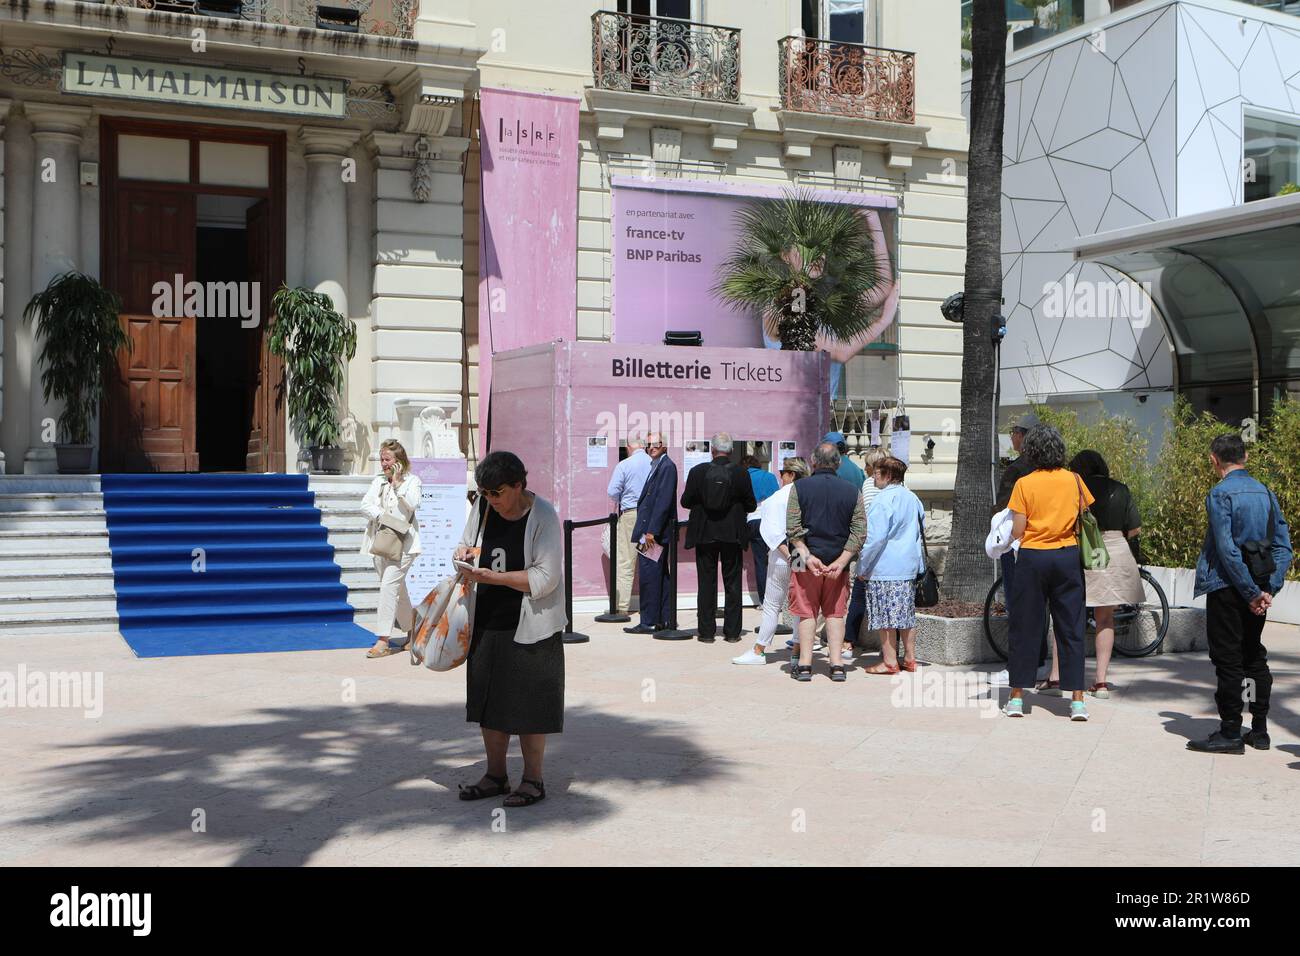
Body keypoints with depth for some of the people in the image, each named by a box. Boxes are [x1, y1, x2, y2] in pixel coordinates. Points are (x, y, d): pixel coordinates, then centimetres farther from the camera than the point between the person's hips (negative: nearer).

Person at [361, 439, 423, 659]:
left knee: (389, 585, -17)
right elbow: (365, 505, 3)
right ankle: (412, 631, 31)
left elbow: (413, 505, -16)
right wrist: (381, 515, -13)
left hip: (402, 543, -6)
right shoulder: (379, 480, 12)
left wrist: (397, 484, -15)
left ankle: (383, 640, -18)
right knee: (397, 590, 14)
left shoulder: (411, 481, 0)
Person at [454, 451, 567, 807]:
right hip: (487, 623, 6)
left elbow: (545, 578, -19)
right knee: (489, 701, 12)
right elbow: (466, 543, 18)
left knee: (528, 705, 1)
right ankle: (495, 775, 26)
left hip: (529, 627, -6)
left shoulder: (542, 516, -14)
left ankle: (533, 780, 15)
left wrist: (494, 577, -23)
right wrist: (464, 552, -6)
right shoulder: (482, 507, 4)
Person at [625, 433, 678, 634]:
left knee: (649, 576, -7)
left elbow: (663, 501, -19)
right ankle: (667, 620, 18)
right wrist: (642, 531, 14)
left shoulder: (667, 467, -12)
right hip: (649, 530, 10)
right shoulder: (656, 466, 18)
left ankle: (649, 622, -3)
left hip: (655, 532, -10)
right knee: (660, 576, 13)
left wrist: (651, 531, -21)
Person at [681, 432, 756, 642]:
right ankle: (732, 631, 10)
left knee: (707, 583, 7)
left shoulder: (698, 472, -8)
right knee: (732, 583, 8)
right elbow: (751, 505, -1)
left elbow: (685, 502, -2)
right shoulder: (740, 473, -7)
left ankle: (707, 631, 8)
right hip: (733, 535, 0)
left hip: (705, 534, 0)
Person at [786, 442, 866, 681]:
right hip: (838, 562, 2)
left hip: (806, 561, -2)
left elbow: (793, 529, -10)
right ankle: (837, 665, 7)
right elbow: (859, 533, -3)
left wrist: (807, 556, -11)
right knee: (835, 613, 10)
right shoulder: (852, 491, 2)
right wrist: (841, 562, -6)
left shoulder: (799, 487, -4)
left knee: (807, 612, 6)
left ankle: (805, 665, 4)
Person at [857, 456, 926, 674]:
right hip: (909, 566, 8)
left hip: (884, 568, -8)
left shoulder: (883, 499, -14)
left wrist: (862, 566, -9)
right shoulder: (912, 498, 12)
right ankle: (910, 658, 18)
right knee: (906, 614, 13)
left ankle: (889, 661, 1)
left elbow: (875, 537, -17)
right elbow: (920, 530, 19)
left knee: (885, 616, -2)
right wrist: (919, 563, 24)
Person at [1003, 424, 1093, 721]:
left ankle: (1017, 697, 8)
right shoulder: (1074, 480, 2)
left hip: (1032, 557, -2)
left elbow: (1017, 531, -8)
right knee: (1070, 629, 6)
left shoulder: (1024, 484, -6)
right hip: (1067, 557, 2)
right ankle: (1077, 700, 5)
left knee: (1025, 628, 5)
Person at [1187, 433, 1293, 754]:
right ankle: (1259, 731, 21)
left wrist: (1251, 592, -14)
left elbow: (1227, 549, -19)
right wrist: (1268, 589, 0)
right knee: (1255, 657, 15)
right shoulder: (1266, 493, 8)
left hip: (1227, 588, -7)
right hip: (1259, 588, 7)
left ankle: (1230, 734, 2)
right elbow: (1283, 547, 5)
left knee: (1227, 660, -1)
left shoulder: (1220, 494, -13)